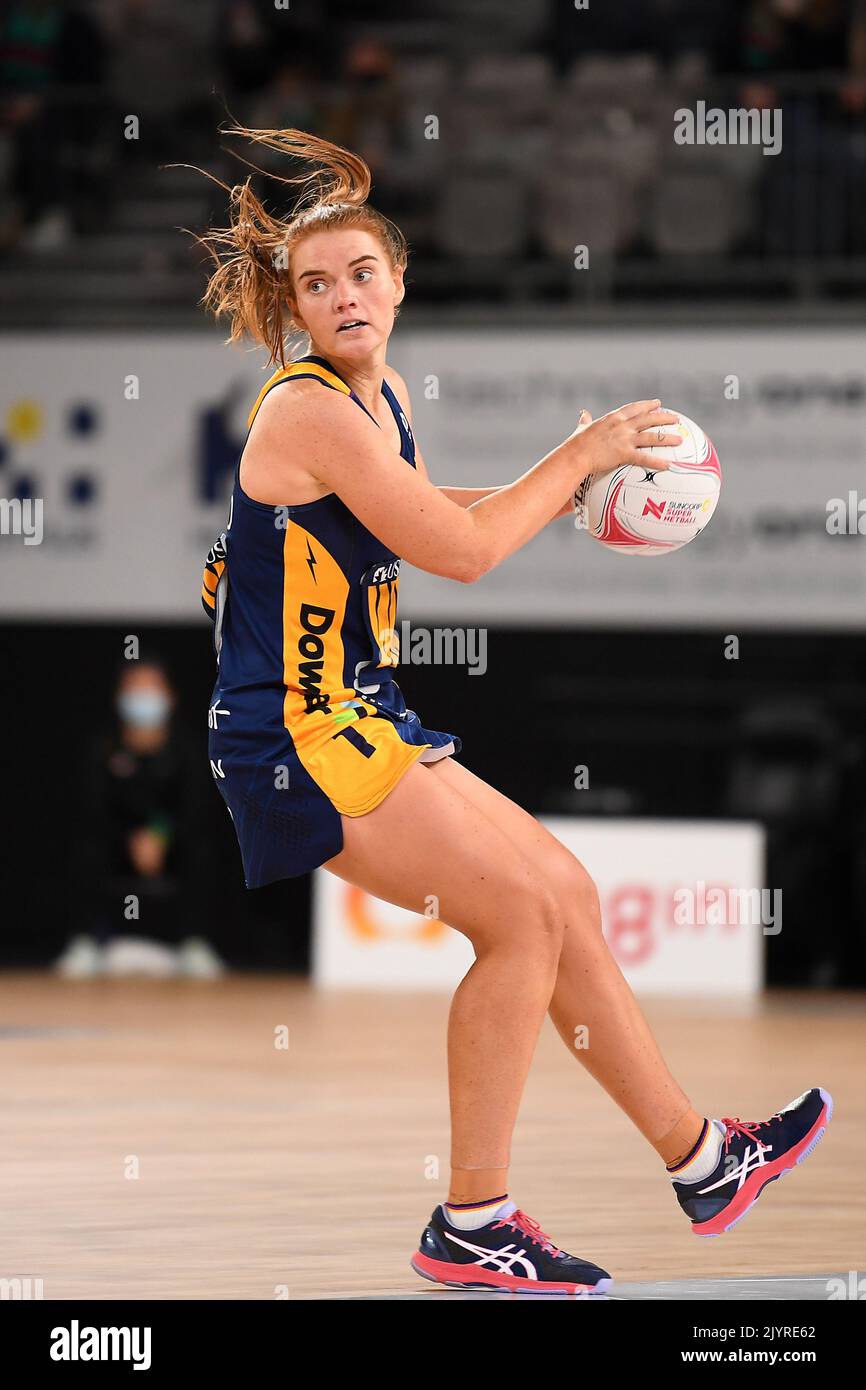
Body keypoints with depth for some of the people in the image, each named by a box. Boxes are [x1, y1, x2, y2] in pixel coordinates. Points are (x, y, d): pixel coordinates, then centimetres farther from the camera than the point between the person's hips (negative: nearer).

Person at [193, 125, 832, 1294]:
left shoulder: (381, 395, 9)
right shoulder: (308, 411, -20)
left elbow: (416, 519, 28)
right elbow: (461, 550, -19)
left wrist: (573, 486, 18)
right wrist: (578, 458, -7)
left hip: (357, 720, 10)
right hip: (296, 739, -10)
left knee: (563, 891, 14)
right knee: (522, 914, -12)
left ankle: (699, 1157, 25)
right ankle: (471, 1226, -5)